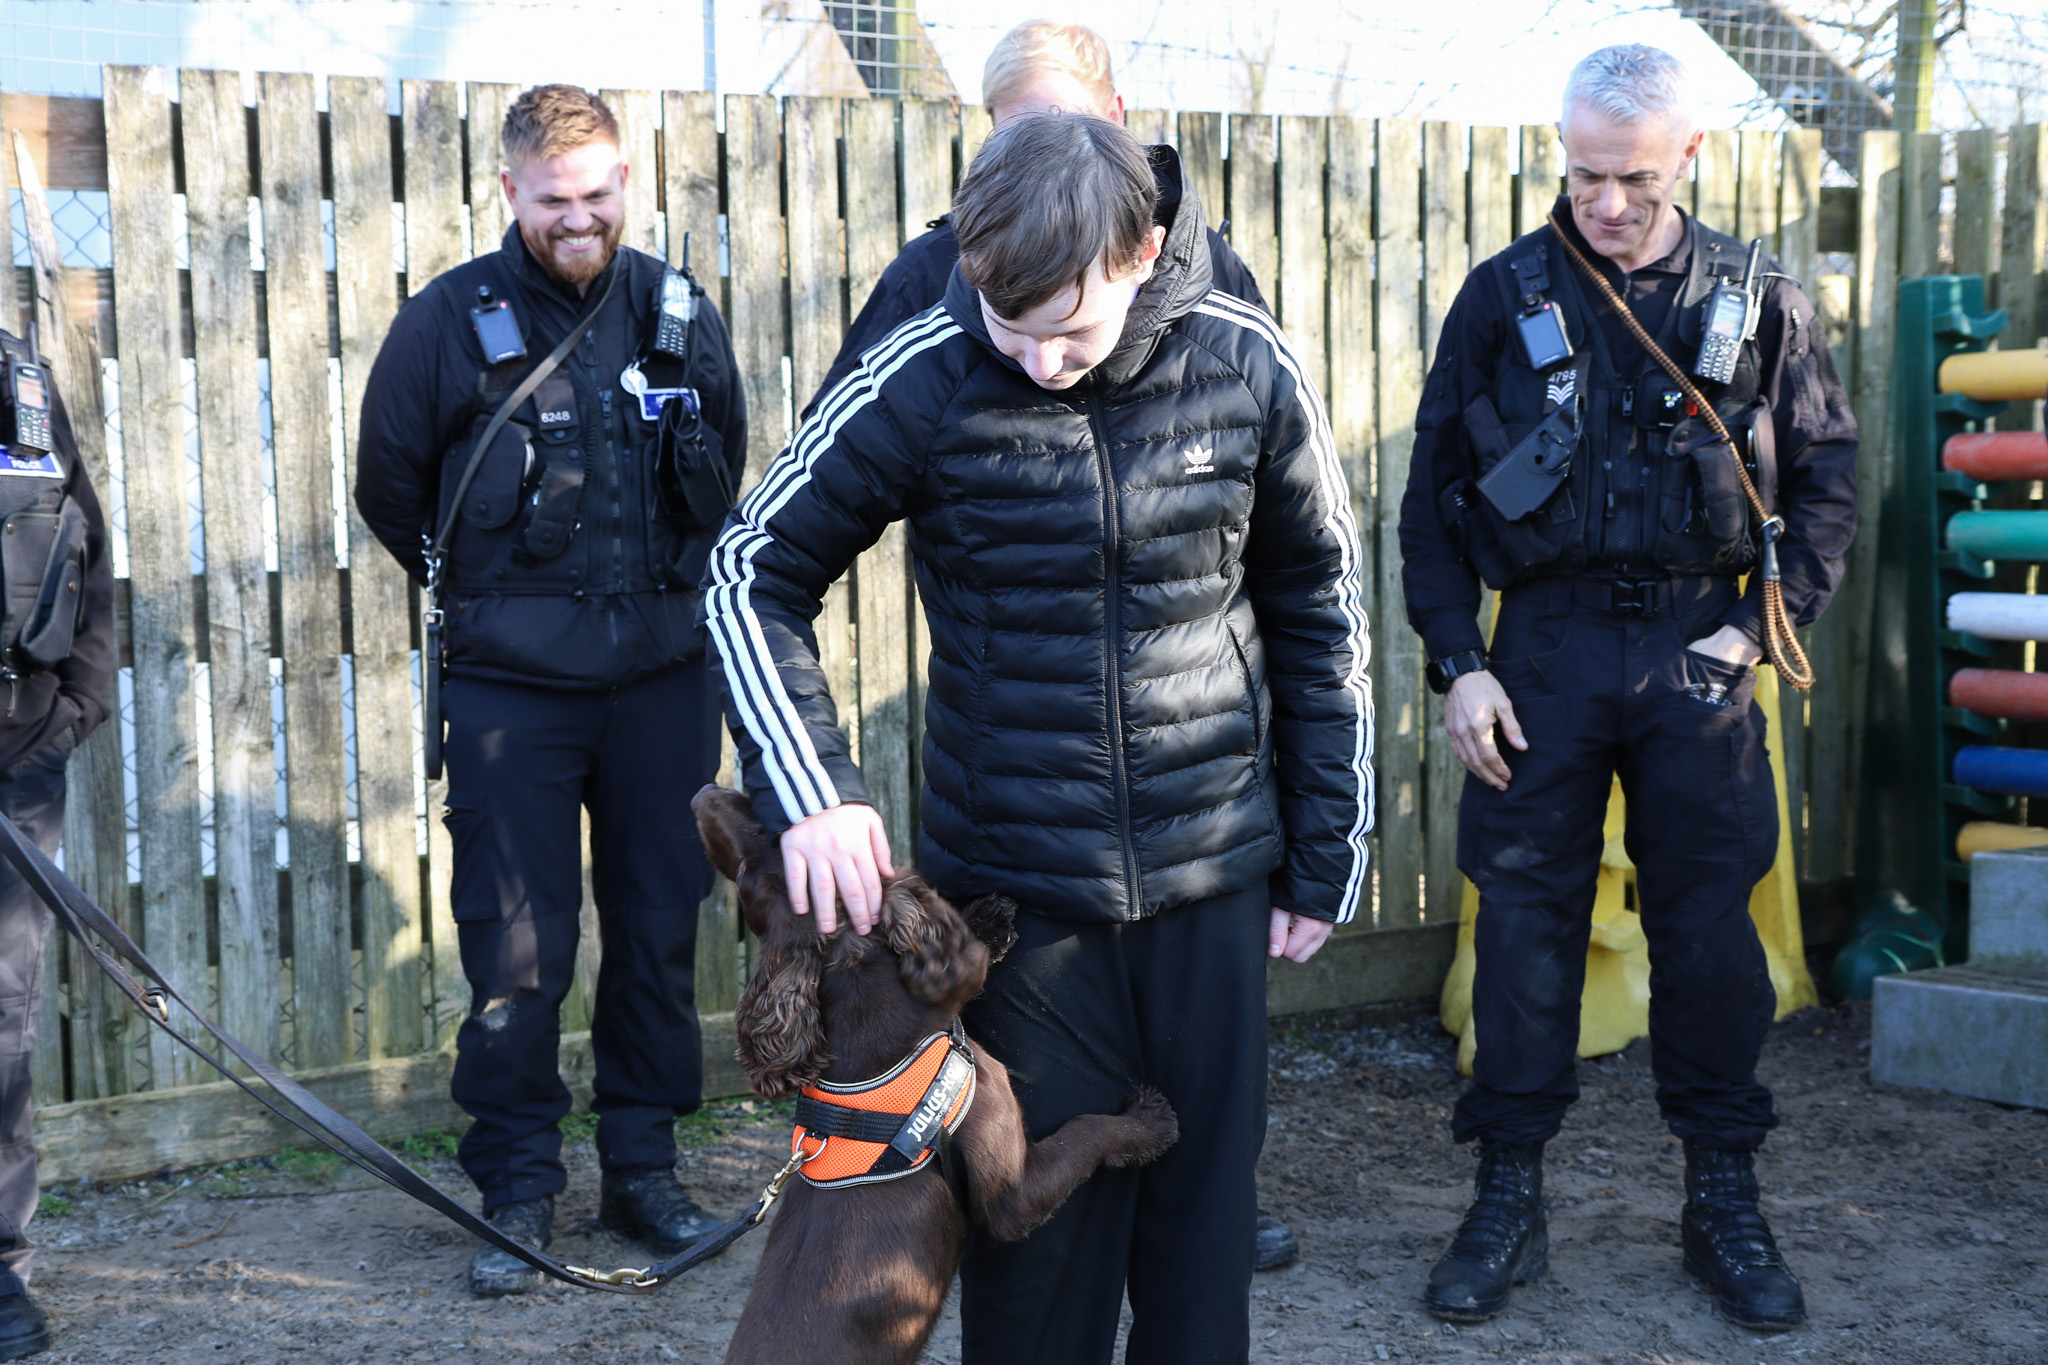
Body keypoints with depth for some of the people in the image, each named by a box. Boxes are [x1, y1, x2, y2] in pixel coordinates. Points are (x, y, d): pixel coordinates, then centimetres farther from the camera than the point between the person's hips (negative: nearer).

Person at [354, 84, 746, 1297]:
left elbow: (726, 469, 18)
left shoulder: (681, 316, 3)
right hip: (512, 687, -3)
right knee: (518, 947, 1)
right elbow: (391, 490, 6)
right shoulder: (449, 322, -5)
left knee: (661, 928, 9)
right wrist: (491, 595, 11)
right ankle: (517, 1189, 16)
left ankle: (644, 1168, 24)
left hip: (663, 680, 3)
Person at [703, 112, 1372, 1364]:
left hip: (1215, 875, 2)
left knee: (1208, 1194, 12)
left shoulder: (1247, 367, -7)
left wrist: (1326, 858, 6)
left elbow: (1322, 614, 4)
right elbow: (755, 573, -1)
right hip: (1021, 877, -1)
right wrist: (810, 789, -14)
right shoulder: (924, 380, -11)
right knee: (1042, 1211, 8)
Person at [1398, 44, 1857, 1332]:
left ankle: (1725, 1201, 21)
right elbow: (1434, 492, 3)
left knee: (1709, 923, 6)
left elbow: (1829, 479, 8)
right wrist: (1458, 661, -3)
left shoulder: (1761, 301, 2)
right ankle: (1510, 1199, 16)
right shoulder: (1505, 296, 1)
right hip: (1546, 651, 0)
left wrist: (1760, 624, -4)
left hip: (1698, 651, 0)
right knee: (1524, 919, 3)